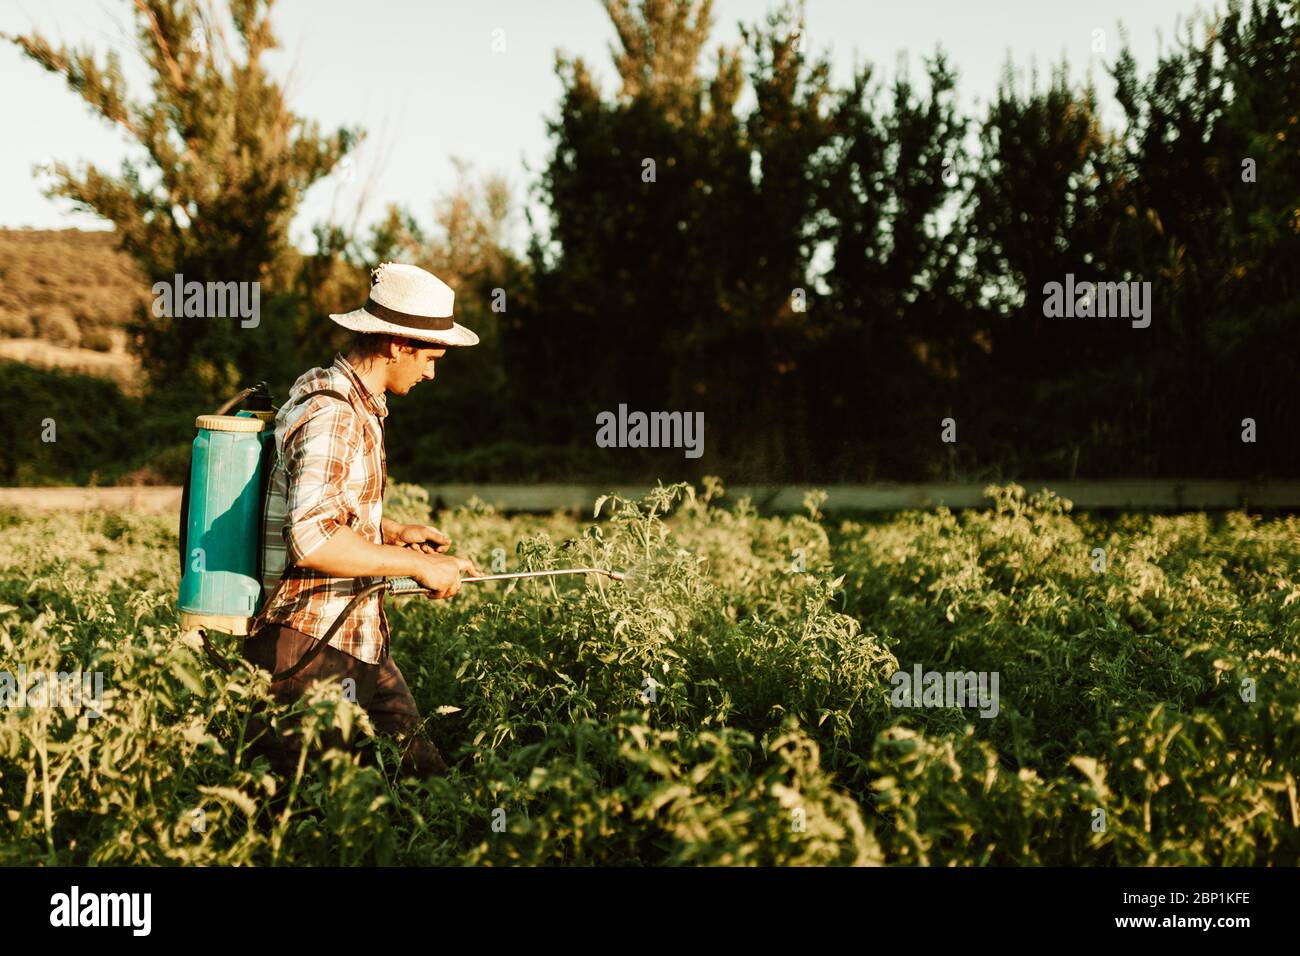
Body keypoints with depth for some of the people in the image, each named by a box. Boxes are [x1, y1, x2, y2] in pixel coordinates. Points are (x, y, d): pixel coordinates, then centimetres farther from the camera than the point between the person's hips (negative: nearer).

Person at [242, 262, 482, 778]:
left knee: (418, 766, 11)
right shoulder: (332, 417, -19)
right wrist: (417, 565, -22)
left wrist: (393, 531, 12)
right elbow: (312, 541, -30)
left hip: (357, 640, 10)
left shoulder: (353, 404, 14)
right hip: (312, 648, -10)